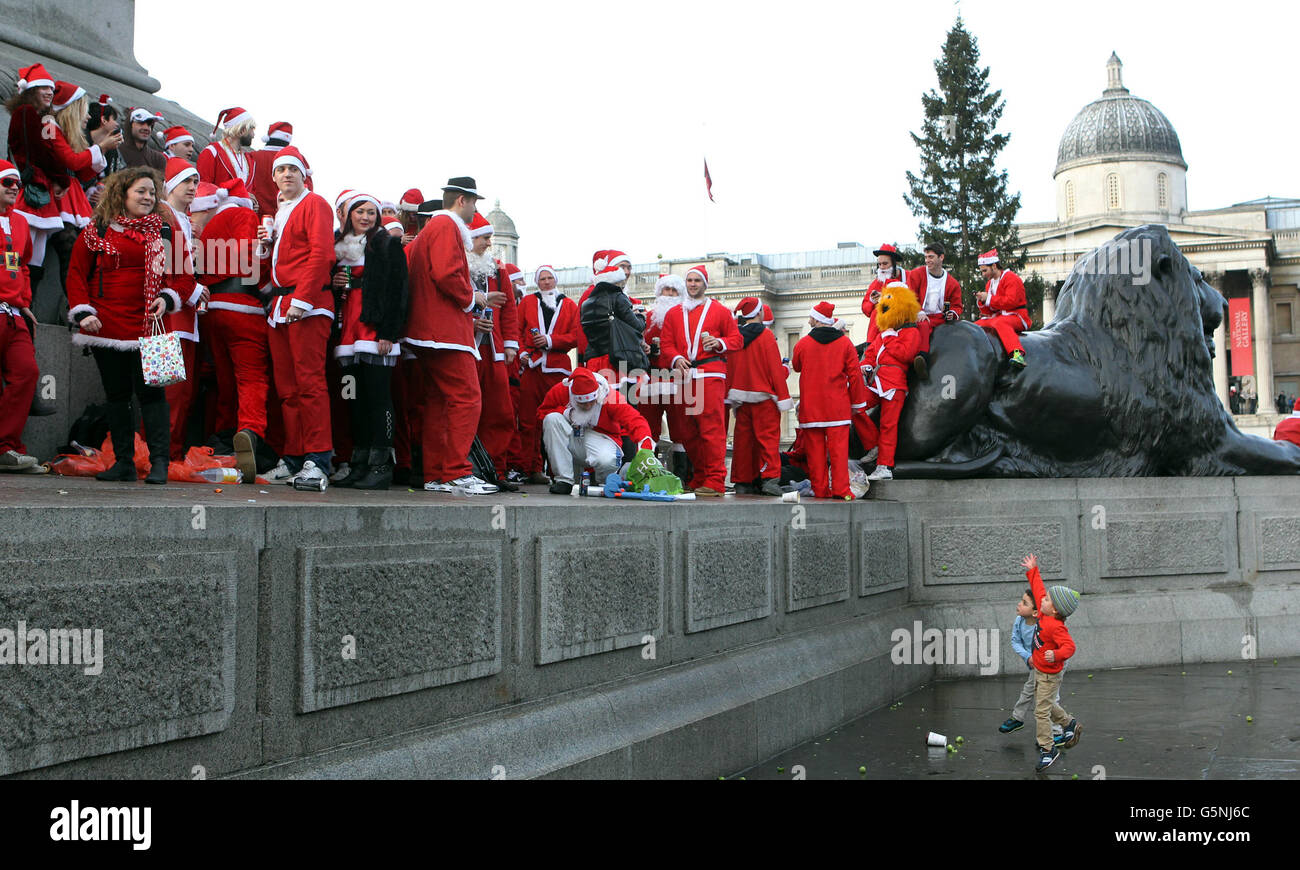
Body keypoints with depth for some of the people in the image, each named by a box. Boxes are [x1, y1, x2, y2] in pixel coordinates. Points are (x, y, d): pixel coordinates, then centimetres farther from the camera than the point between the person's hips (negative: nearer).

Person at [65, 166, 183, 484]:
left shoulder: (162, 231, 9)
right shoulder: (98, 230, 5)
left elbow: (175, 273, 13)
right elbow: (76, 273, 6)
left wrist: (167, 298, -7)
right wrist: (83, 312, -5)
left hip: (146, 326, -1)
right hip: (106, 326, 1)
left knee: (150, 391, -7)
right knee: (116, 394, 7)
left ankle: (159, 462, -4)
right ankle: (123, 461, 15)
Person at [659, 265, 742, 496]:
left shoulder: (720, 311, 11)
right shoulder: (674, 314, 20)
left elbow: (737, 339, 10)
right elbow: (666, 342, 14)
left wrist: (720, 343, -10)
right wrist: (676, 358, -5)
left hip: (711, 374, -4)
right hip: (685, 374, 4)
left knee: (712, 427, -12)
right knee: (689, 431, 5)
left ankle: (715, 481, -12)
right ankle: (699, 479, 15)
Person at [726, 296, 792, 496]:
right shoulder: (766, 335, -8)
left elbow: (729, 368, 11)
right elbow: (775, 369, -9)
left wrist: (730, 396, 18)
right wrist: (783, 397, -6)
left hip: (741, 396, 5)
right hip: (764, 397, -5)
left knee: (743, 438, 9)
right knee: (768, 435, -3)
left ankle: (742, 482, 10)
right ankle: (770, 478, -14)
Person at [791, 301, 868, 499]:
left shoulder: (803, 343, -1)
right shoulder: (845, 343, 0)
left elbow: (796, 367, 18)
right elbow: (854, 374, 1)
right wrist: (856, 401, 9)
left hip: (810, 406, 0)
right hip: (838, 406, 0)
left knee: (815, 448, 5)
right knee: (838, 447, -1)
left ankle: (819, 489, 6)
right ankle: (840, 489, -6)